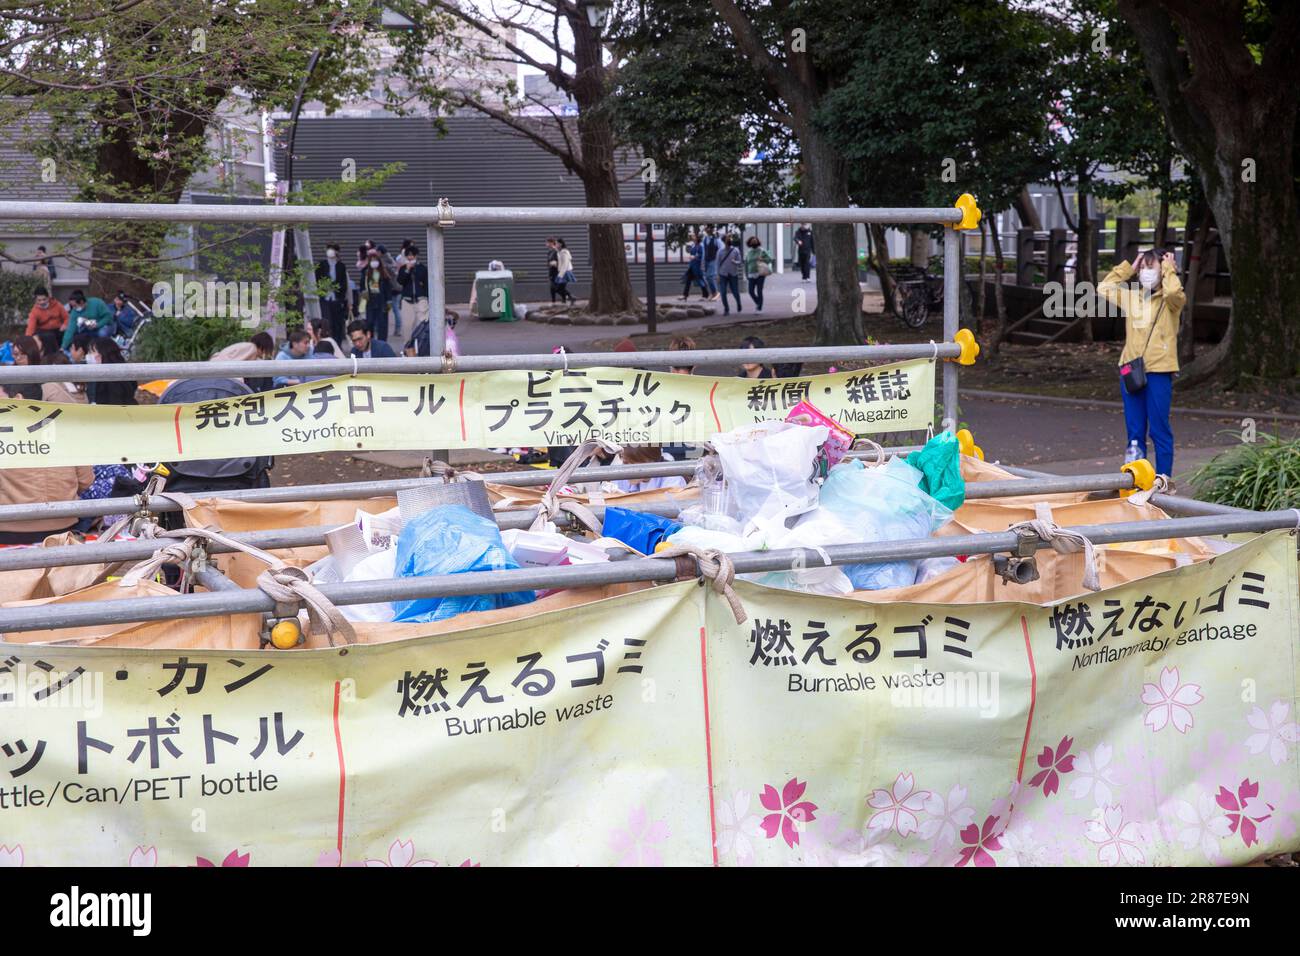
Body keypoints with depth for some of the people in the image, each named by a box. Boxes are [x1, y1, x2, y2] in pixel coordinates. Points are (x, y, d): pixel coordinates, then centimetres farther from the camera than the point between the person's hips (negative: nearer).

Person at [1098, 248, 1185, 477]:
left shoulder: (1170, 301, -3)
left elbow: (1173, 291, -25)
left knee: (1159, 430, -1)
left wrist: (1168, 268, -8)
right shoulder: (1131, 297, 13)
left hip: (1158, 372, -5)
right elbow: (1103, 289, 10)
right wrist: (1128, 268, 10)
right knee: (1134, 432, 10)